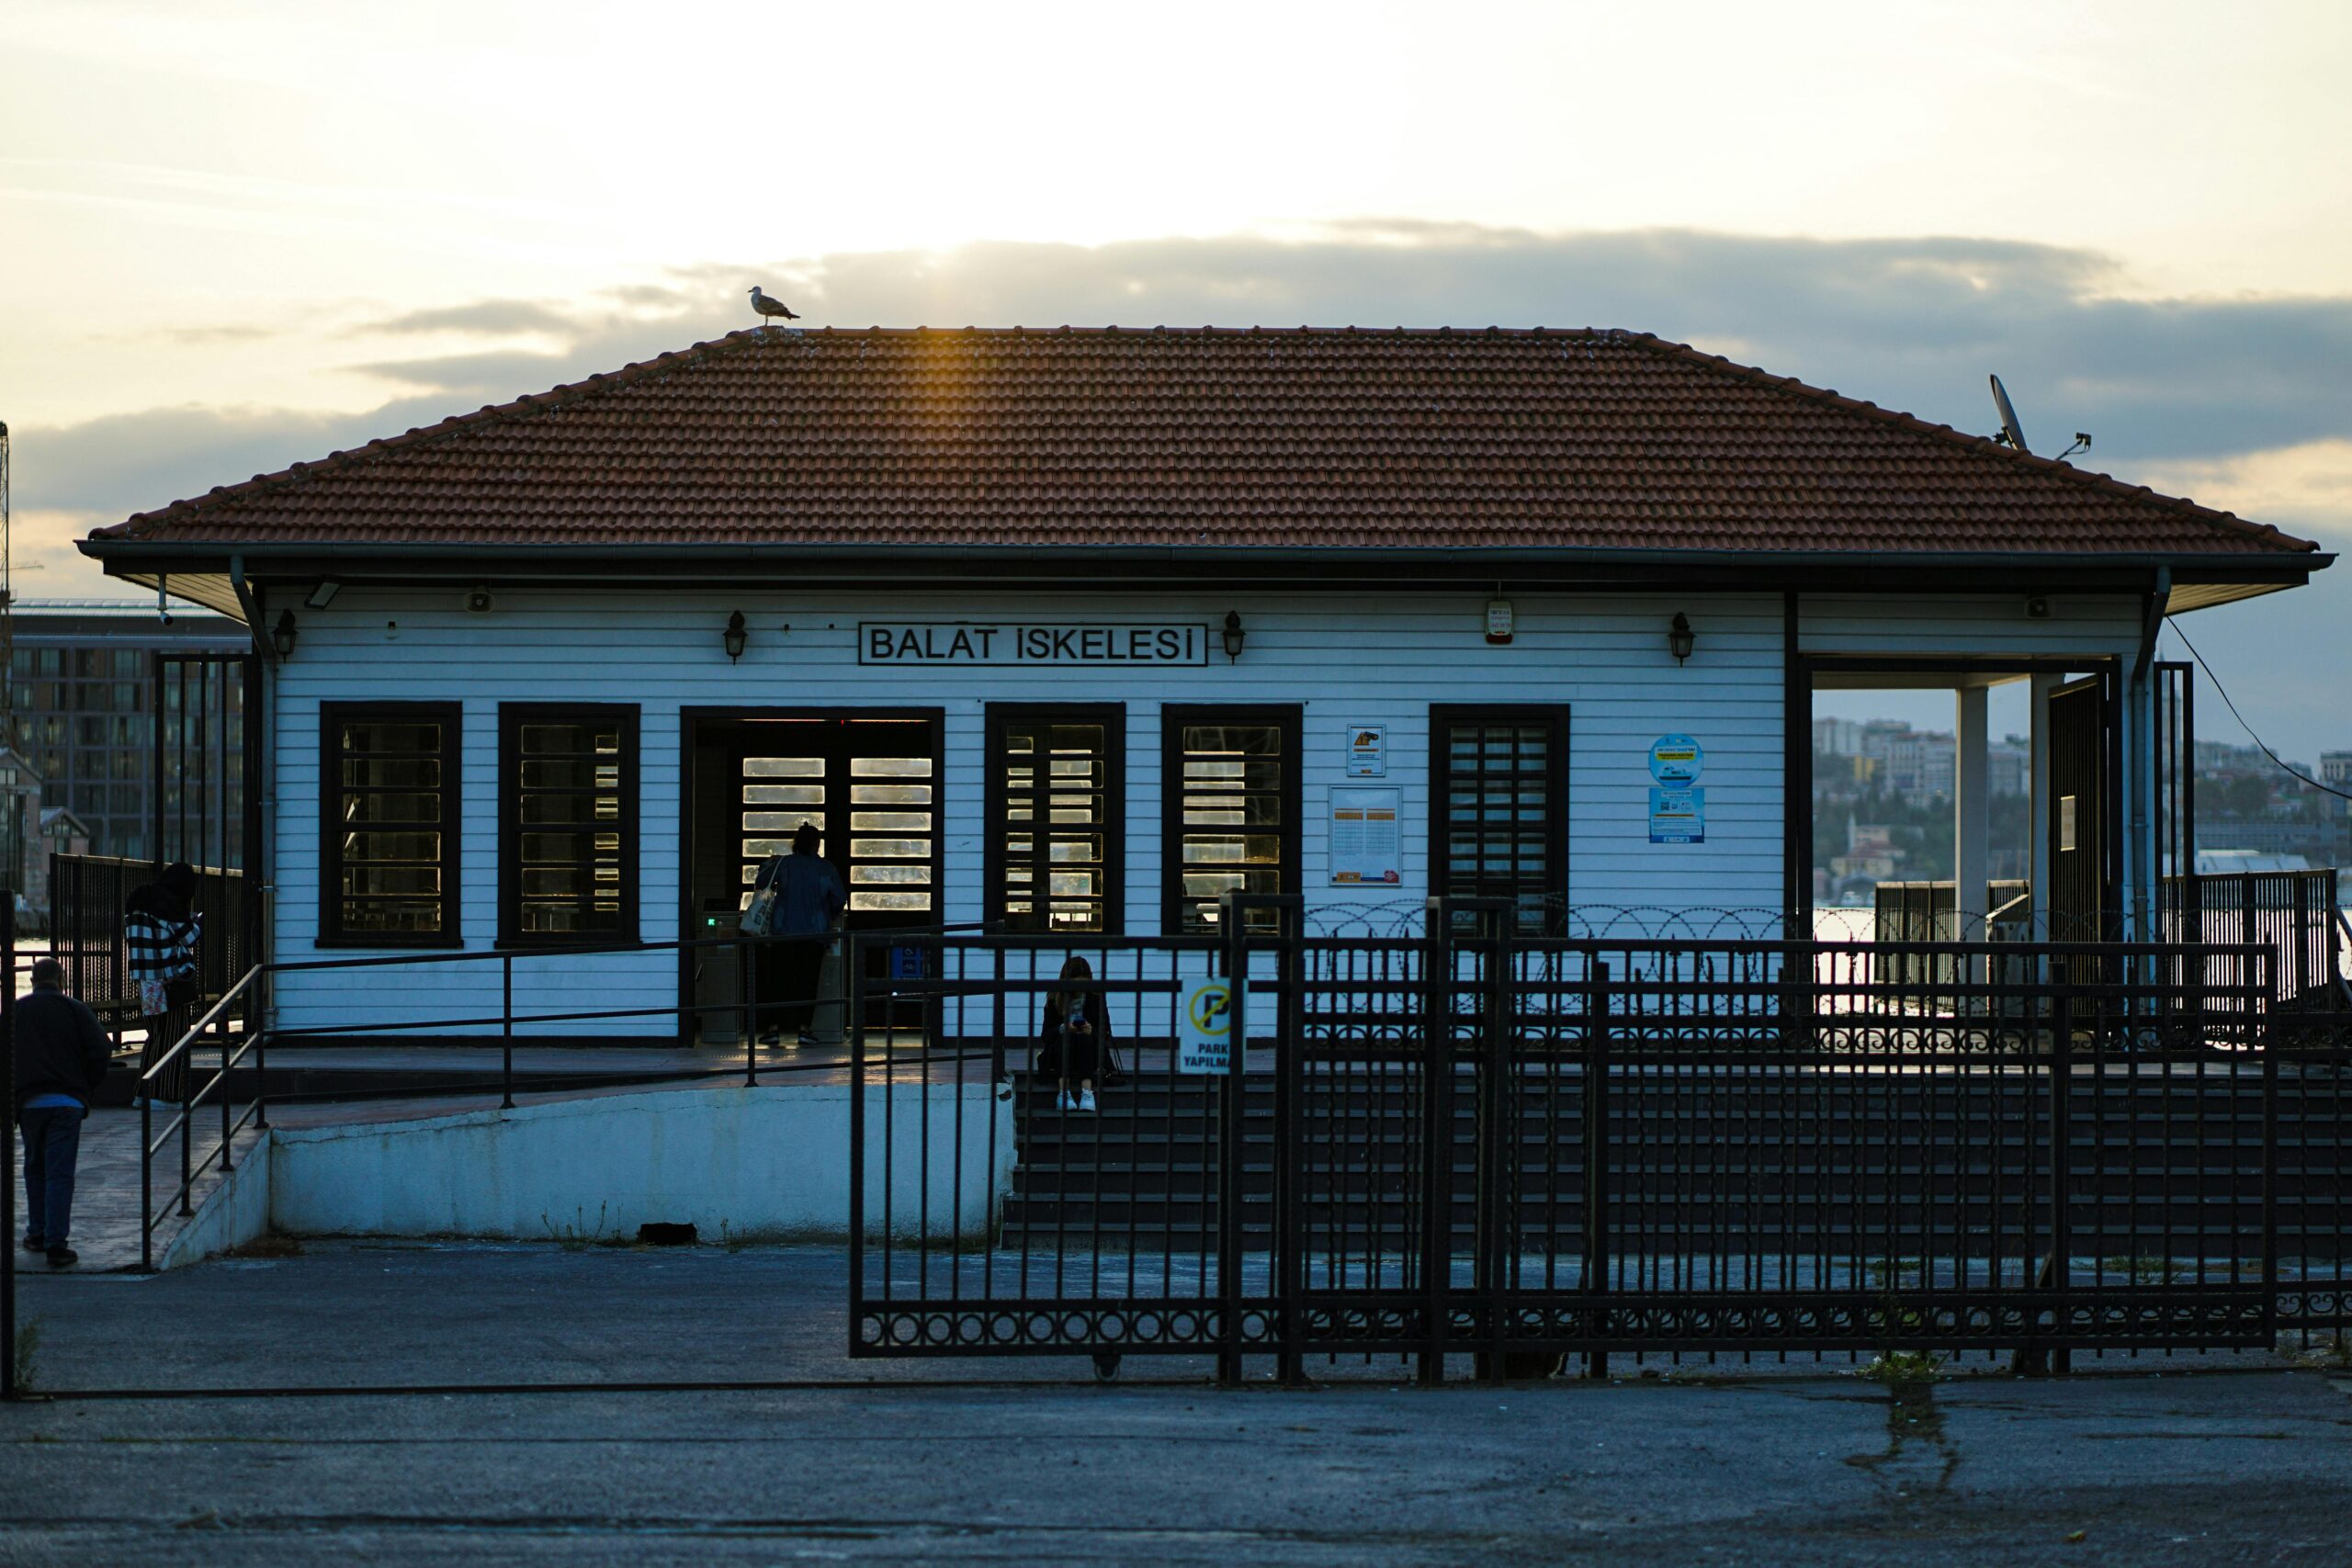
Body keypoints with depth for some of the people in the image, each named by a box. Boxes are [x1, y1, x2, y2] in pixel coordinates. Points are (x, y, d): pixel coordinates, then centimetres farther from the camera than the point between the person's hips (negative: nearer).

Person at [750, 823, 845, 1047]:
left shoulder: (784, 863, -1)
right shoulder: (826, 868, 0)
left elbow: (760, 883, 8)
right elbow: (840, 899, 0)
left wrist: (769, 864, 27)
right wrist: (831, 917, 19)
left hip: (782, 932, 0)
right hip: (814, 934, 0)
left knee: (777, 979, 5)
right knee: (807, 981, 4)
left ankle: (774, 1028, 0)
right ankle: (803, 1028, -2)